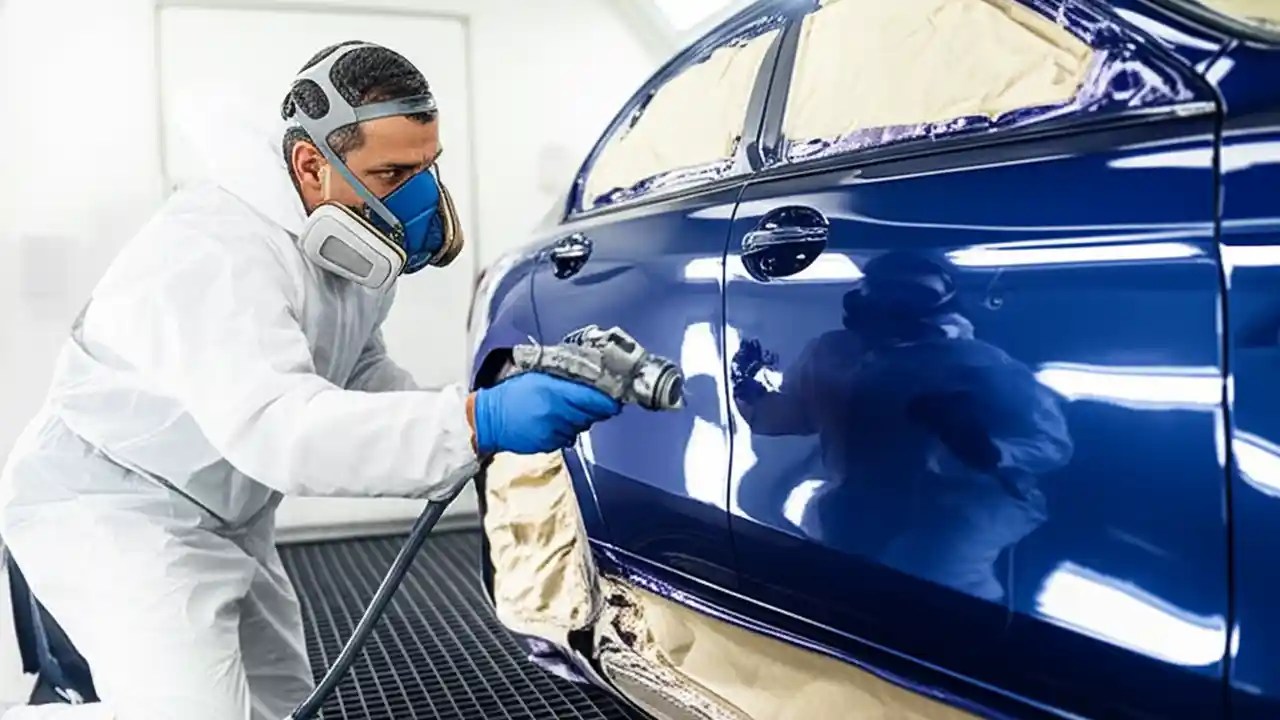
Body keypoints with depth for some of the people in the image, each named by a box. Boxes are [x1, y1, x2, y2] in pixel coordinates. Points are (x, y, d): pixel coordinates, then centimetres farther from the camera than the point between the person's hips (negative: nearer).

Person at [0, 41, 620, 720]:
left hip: (224, 516, 9)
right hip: (111, 510, -9)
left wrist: (474, 414, -10)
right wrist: (475, 423, -53)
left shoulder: (355, 247, -2)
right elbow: (269, 424, -44)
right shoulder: (216, 248, -30)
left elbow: (361, 377, 9)